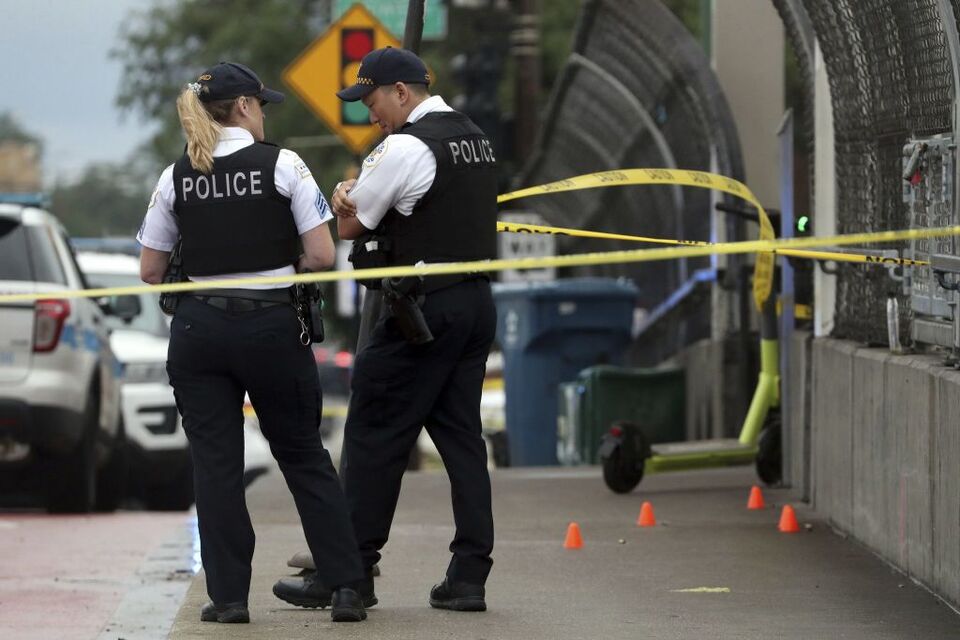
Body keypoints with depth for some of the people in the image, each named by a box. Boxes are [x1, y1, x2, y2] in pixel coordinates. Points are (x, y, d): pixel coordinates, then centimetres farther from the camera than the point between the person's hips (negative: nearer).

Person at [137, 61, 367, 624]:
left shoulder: (176, 178, 1)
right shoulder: (282, 165, -6)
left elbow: (150, 272, 4)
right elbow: (323, 256, -10)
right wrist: (280, 266, 9)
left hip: (200, 331, 1)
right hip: (273, 327, -1)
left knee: (216, 465, 6)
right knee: (305, 457, 10)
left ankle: (229, 595, 4)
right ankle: (345, 587, 7)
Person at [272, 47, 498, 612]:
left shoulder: (405, 147, -13)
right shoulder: (475, 138, 15)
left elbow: (345, 226, -8)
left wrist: (346, 203, 14)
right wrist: (360, 202, 4)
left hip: (424, 307, -9)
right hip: (477, 302, 9)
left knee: (374, 437, -2)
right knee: (461, 435, 8)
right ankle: (469, 575, 5)